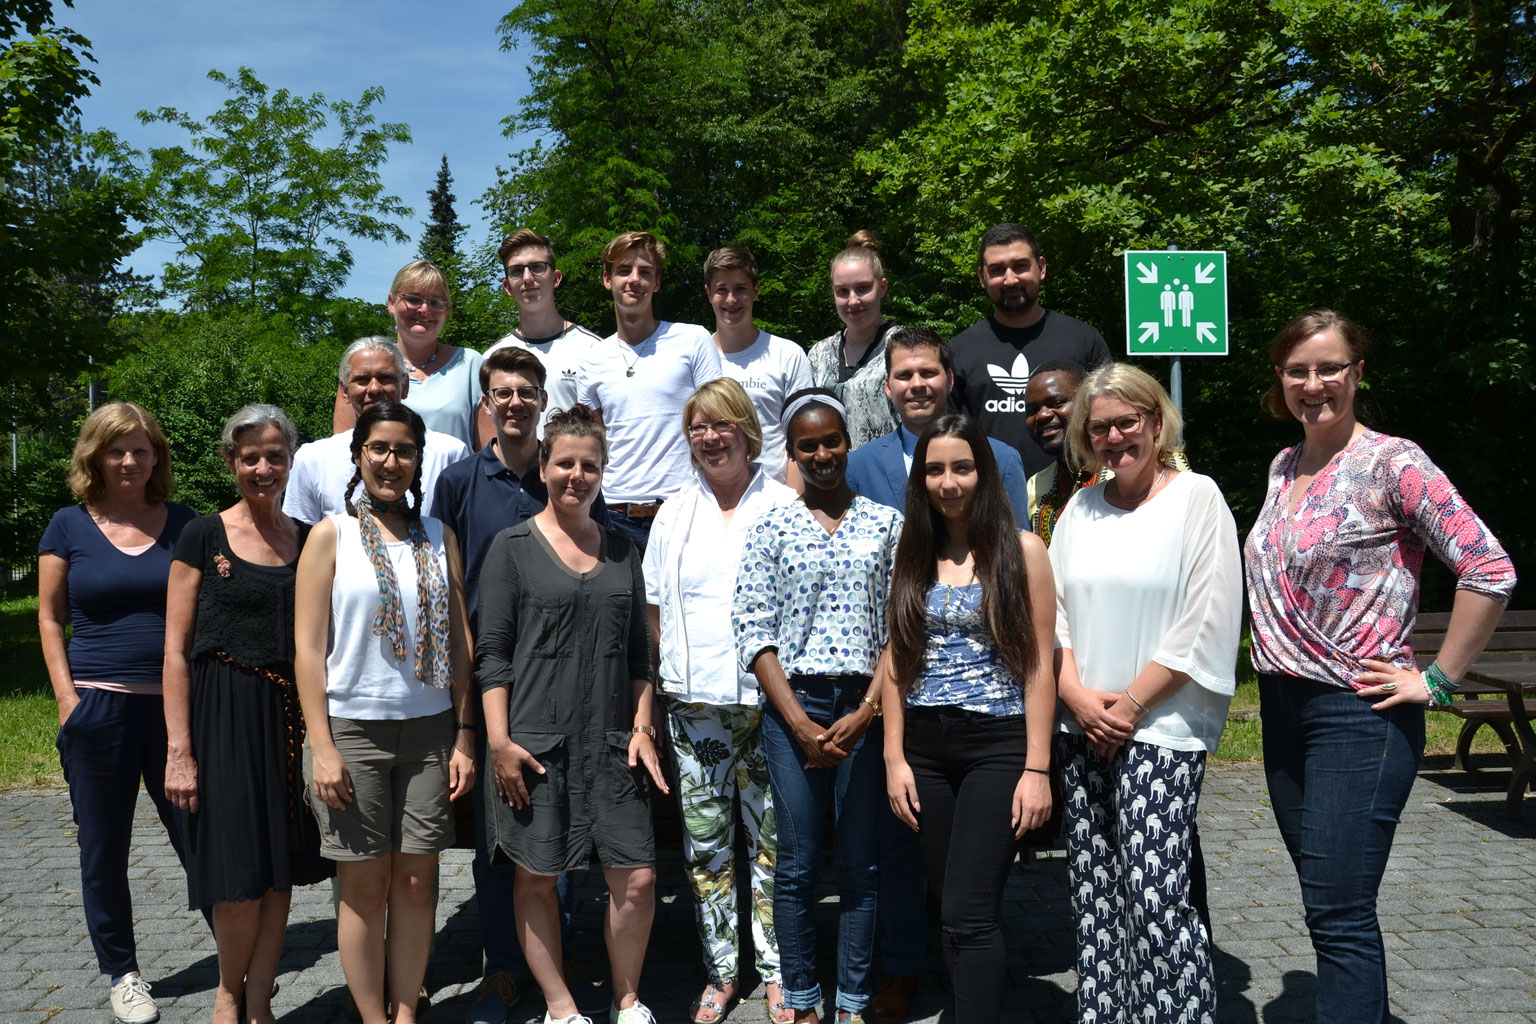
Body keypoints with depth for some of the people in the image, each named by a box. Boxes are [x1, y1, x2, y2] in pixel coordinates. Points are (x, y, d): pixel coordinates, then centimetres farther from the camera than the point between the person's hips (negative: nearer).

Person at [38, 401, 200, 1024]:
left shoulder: (182, 523, 5)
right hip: (99, 709, 0)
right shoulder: (70, 526, 2)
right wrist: (68, 699, -3)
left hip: (176, 704, 0)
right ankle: (122, 974, 26)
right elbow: (50, 619, 6)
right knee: (104, 851, 10)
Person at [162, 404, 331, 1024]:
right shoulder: (204, 537, -2)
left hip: (291, 717, 3)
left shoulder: (309, 541, 8)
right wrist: (178, 750, -10)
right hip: (224, 716, -3)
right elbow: (176, 650, -4)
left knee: (280, 875, 7)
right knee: (240, 878, 0)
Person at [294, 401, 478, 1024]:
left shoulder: (439, 537, 9)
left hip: (430, 729, 2)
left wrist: (464, 736, 3)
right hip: (353, 730, -2)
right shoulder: (331, 535, 1)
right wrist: (321, 747, -9)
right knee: (365, 887, 4)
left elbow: (459, 640, 8)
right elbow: (308, 648, -3)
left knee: (417, 880, 7)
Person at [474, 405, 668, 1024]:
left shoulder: (621, 550, 12)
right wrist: (498, 741, -9)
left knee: (637, 879, 1)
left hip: (611, 741, 3)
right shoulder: (513, 547, 0)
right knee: (536, 877, 5)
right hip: (535, 740, -3)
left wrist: (642, 727, 6)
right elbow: (492, 652, -3)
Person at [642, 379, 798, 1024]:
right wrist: (672, 675, 9)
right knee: (705, 843, 9)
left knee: (773, 840, 3)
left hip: (767, 703, -3)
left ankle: (777, 972, 18)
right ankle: (721, 971, 23)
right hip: (693, 705, 3)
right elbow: (656, 608, 15)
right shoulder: (674, 514, 12)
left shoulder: (784, 508, 1)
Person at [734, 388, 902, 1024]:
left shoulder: (887, 524, 7)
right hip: (792, 707, 0)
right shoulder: (770, 529, 5)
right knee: (796, 863, 3)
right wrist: (799, 722, -9)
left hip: (866, 708, 1)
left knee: (861, 864, 5)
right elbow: (753, 631, 0)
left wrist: (865, 714, -9)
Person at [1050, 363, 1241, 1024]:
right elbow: (1053, 611, 12)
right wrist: (1077, 695, -4)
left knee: (1154, 894, -9)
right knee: (1093, 893, 8)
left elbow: (1205, 626, -9)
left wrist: (1128, 705, -10)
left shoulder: (1197, 498, -3)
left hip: (1161, 730, -5)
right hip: (1082, 730, 5)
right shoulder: (1079, 510, 12)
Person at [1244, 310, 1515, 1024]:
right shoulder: (1283, 468, 11)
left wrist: (1436, 681, -14)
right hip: (1283, 709, 7)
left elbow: (1490, 571, -18)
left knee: (1337, 915, -5)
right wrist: (1274, 670, 13)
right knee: (1328, 907, 15)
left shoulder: (1390, 462, -11)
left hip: (1357, 715, -7)